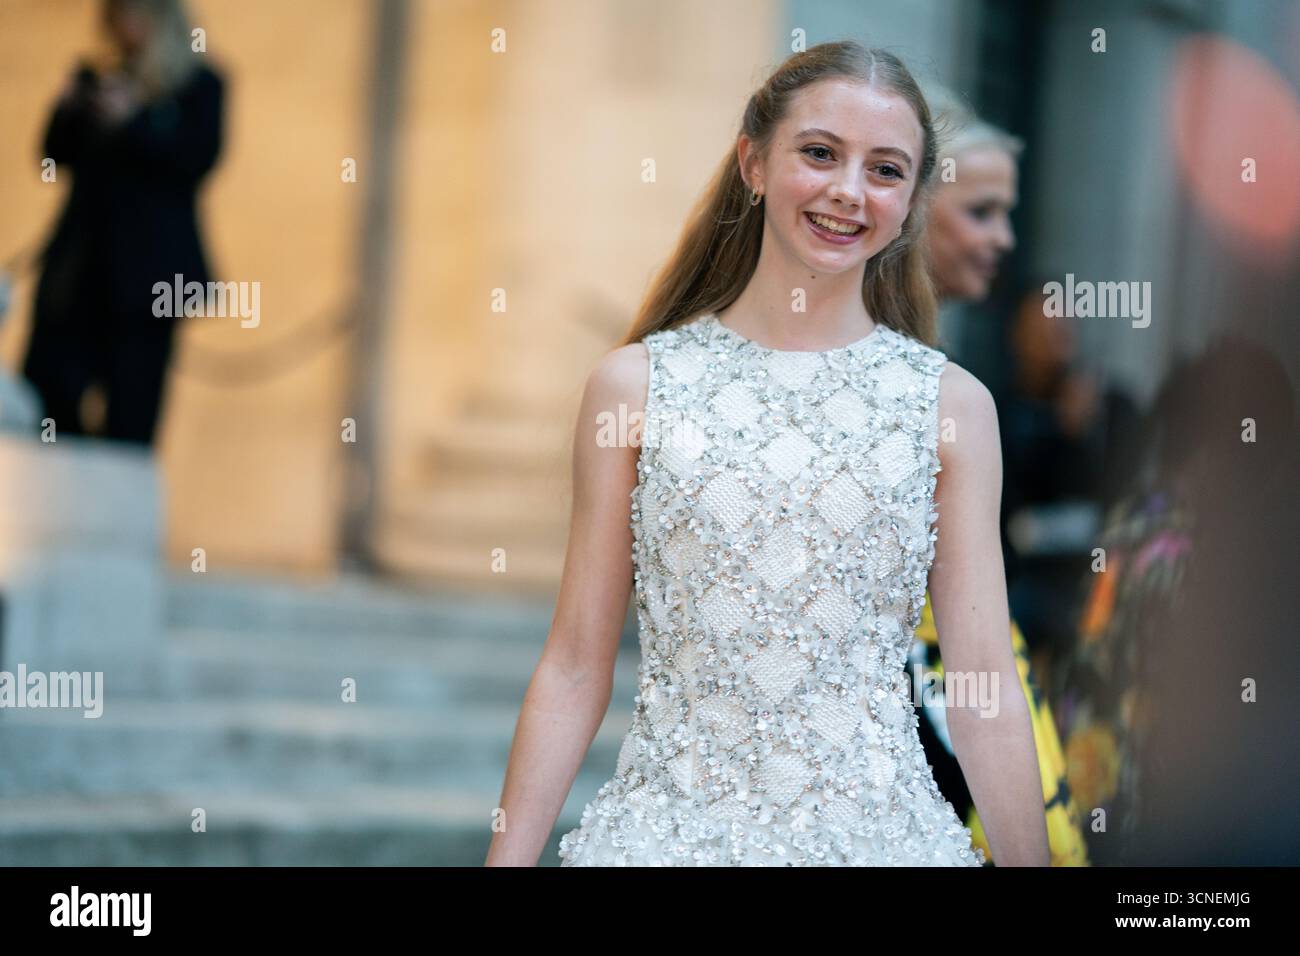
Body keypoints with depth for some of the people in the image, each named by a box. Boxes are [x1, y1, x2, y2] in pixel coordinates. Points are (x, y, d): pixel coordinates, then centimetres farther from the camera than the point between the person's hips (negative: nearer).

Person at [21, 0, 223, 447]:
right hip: (80, 259, 5)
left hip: (145, 264, -5)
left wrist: (132, 119, -20)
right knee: (47, 383, -2)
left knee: (131, 401, -5)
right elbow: (57, 155, 14)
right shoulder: (97, 78, 15)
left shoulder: (200, 86, 1)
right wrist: (69, 108, -4)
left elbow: (196, 158, -11)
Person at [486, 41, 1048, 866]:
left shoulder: (950, 402, 0)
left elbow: (986, 685, 0)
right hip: (669, 825, 0)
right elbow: (575, 669, 0)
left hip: (878, 828, 1)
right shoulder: (636, 383, -1)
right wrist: (506, 857, -4)